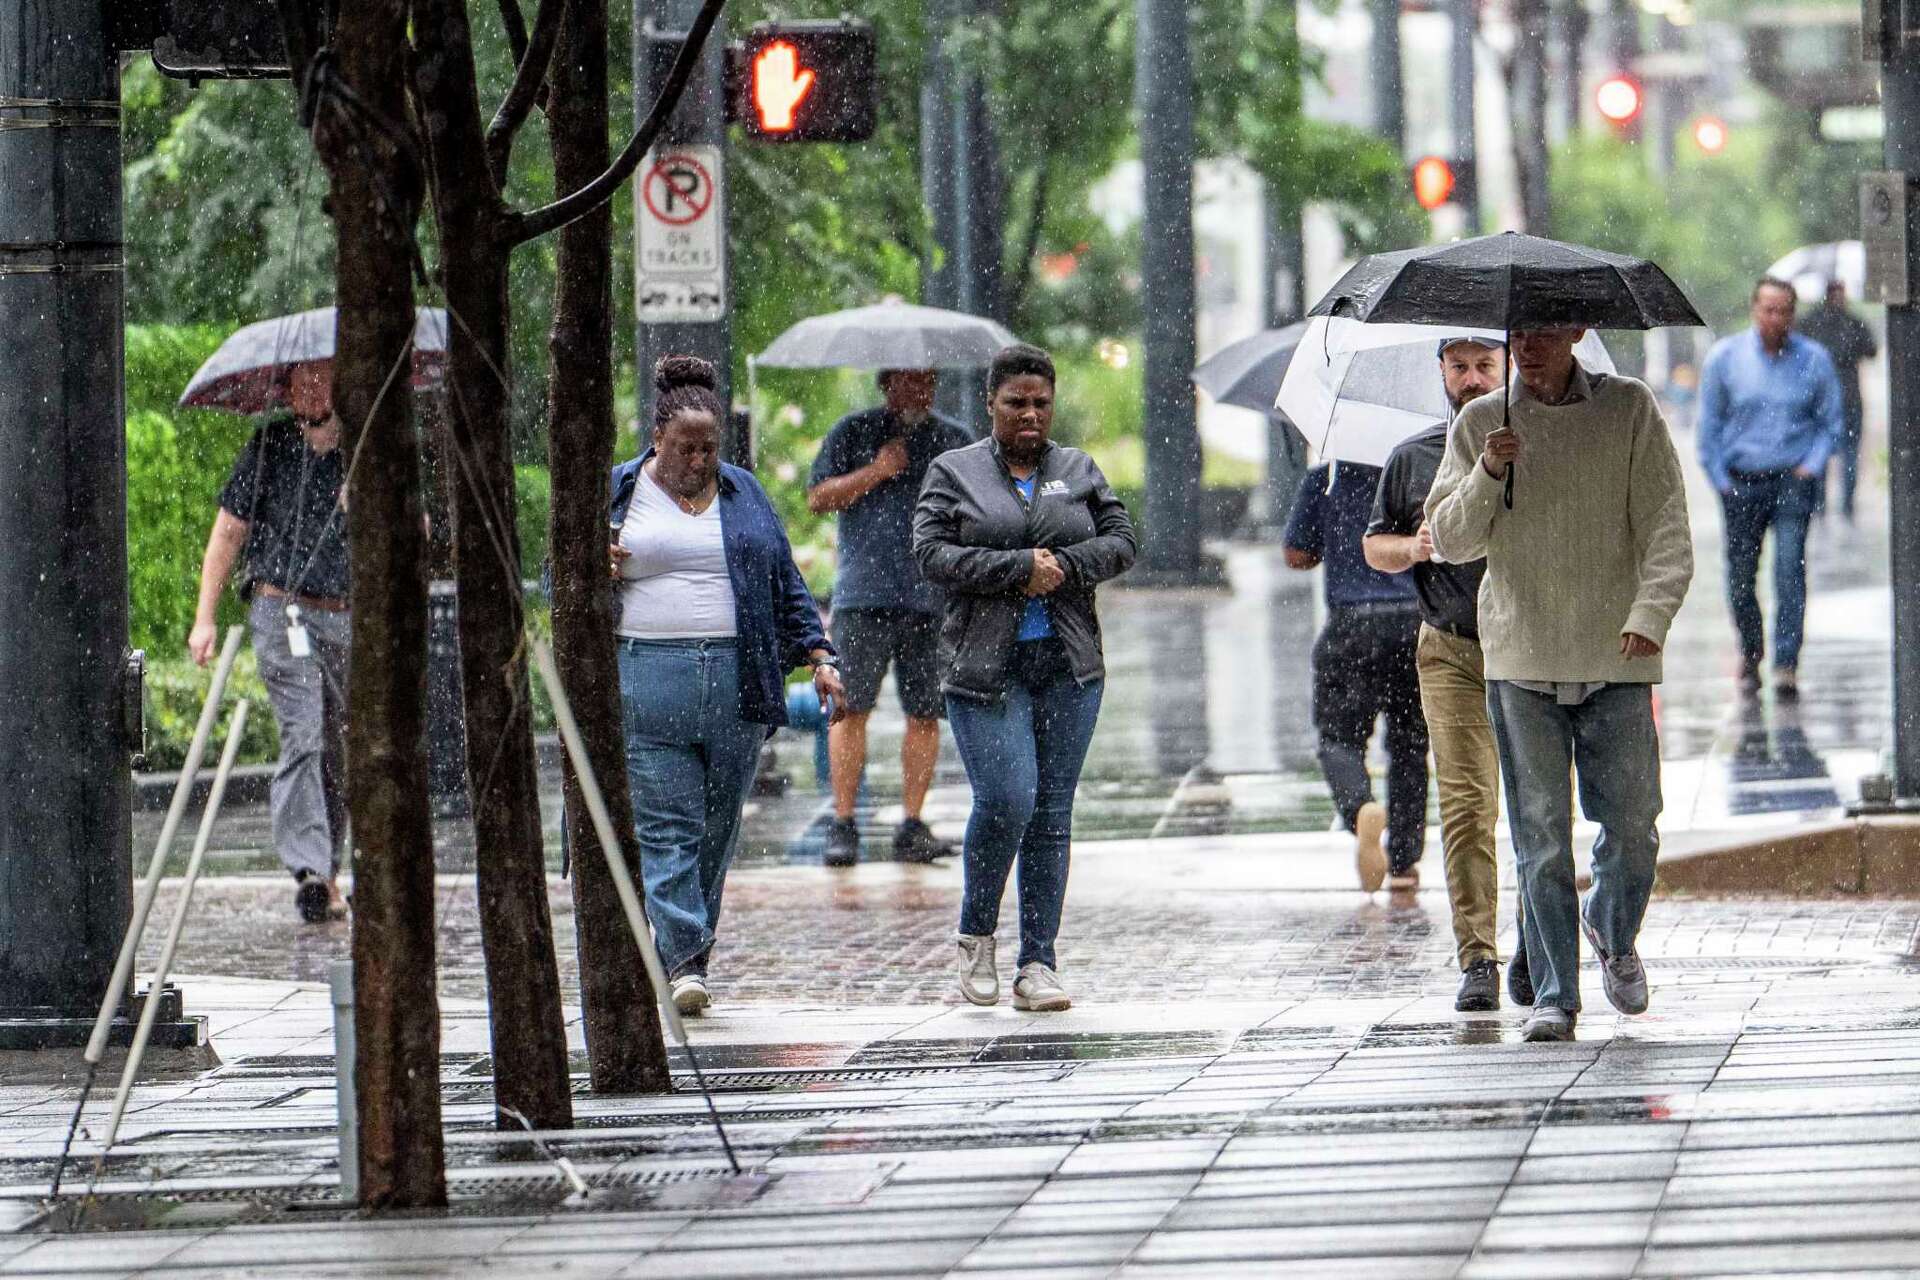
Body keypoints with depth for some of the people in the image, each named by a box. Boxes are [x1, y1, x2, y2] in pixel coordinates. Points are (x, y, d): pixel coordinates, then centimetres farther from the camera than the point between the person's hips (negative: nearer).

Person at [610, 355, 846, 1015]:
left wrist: (818, 656, 7)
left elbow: (786, 584, 17)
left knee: (717, 828, 4)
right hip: (648, 682, -3)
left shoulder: (743, 494, 15)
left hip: (736, 685, 3)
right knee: (664, 826, -10)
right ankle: (683, 959, -15)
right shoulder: (618, 492, 8)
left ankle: (690, 948, 14)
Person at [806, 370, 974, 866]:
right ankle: (843, 824, -3)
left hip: (932, 597, 2)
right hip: (864, 596, -2)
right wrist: (875, 472, -8)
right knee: (851, 708, -6)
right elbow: (818, 498, 3)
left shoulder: (954, 440, 15)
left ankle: (912, 827, 4)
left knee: (925, 713, 0)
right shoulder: (854, 431, 9)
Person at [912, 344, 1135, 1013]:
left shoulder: (1078, 470, 14)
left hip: (1069, 666, 3)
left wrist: (1064, 566, -10)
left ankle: (1038, 964, 3)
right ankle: (976, 936, 6)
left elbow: (1121, 540, 7)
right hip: (986, 666, -3)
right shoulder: (953, 472, 6)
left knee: (1052, 813, 1)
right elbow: (932, 553, -6)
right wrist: (1019, 568, -14)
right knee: (1006, 800, -16)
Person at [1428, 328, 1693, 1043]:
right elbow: (1449, 541, 5)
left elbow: (1666, 526, -2)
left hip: (1616, 660, 0)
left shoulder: (1630, 411, 2)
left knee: (1632, 827, 2)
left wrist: (1651, 614, -17)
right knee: (1541, 836, -3)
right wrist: (1488, 474, -13)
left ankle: (1614, 936, 32)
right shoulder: (1481, 423, 7)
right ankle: (1553, 996, 2)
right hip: (1521, 661, 0)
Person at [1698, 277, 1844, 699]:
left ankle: (1786, 664, -17)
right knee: (1740, 573, 4)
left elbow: (1831, 422, 10)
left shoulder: (1813, 360, 1)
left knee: (1790, 566, -15)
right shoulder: (1725, 358, 1)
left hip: (1793, 478, -1)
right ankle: (1750, 653, 28)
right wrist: (1720, 479, 0)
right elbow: (1709, 424, 7)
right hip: (1741, 481, 1)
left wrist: (1812, 466, -4)